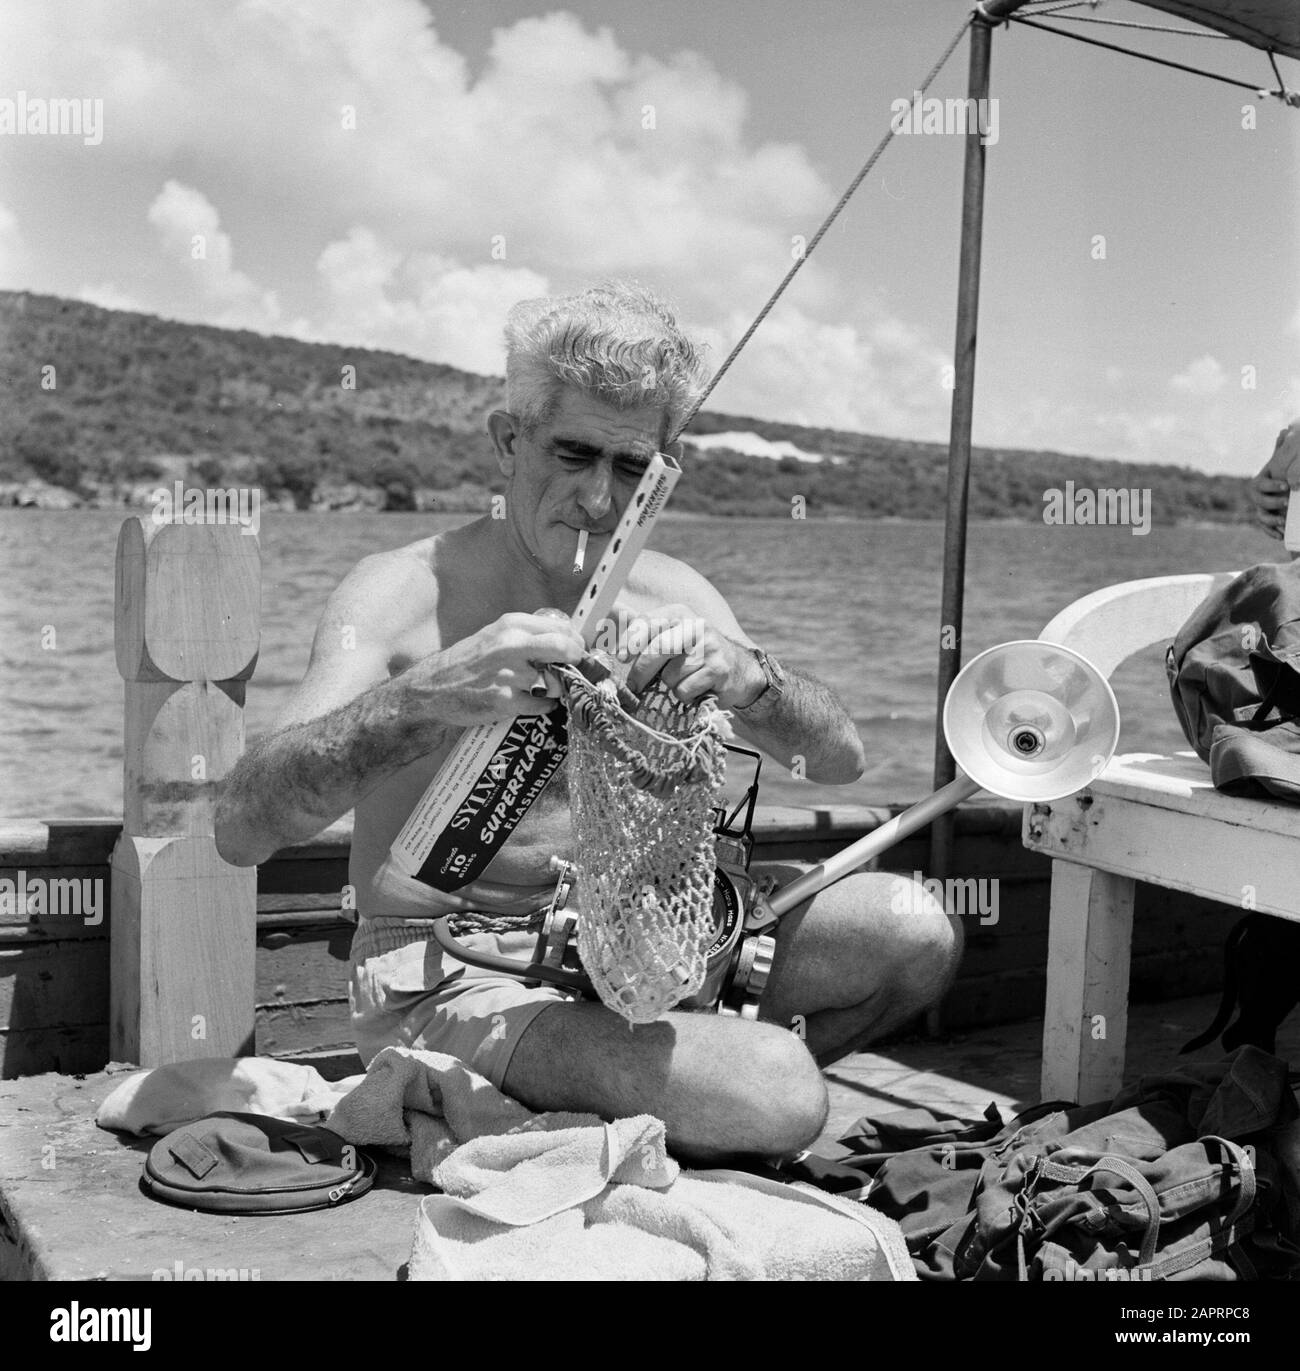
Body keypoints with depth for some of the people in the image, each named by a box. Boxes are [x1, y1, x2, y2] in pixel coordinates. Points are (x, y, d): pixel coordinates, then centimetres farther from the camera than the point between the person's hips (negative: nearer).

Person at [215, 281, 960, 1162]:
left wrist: (743, 674, -28)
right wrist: (431, 695, -43)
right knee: (778, 1100, -26)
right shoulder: (402, 595, -14)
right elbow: (242, 829, -26)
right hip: (447, 977, -6)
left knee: (915, 932, -7)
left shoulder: (669, 598, 2)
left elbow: (841, 759, -5)